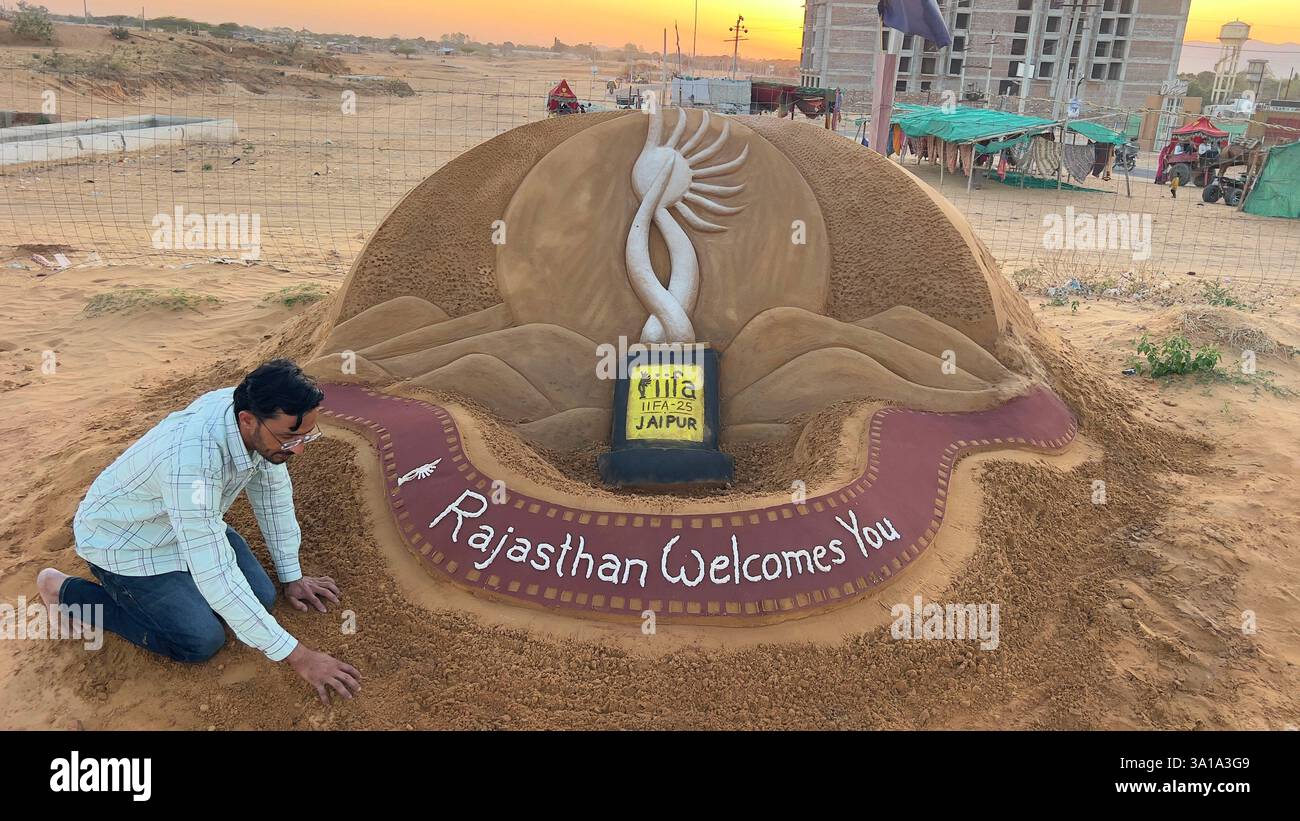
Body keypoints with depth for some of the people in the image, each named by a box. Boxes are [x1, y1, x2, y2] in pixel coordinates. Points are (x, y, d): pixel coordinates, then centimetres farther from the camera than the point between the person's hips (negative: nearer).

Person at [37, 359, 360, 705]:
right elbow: (215, 576, -39)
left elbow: (274, 493, -4)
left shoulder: (259, 414, -21)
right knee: (203, 642, -12)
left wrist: (292, 577, 4)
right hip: (121, 540, -7)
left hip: (191, 522, 7)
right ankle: (66, 591, 5)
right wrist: (297, 656, -35)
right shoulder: (190, 462, -43)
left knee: (260, 597, -3)